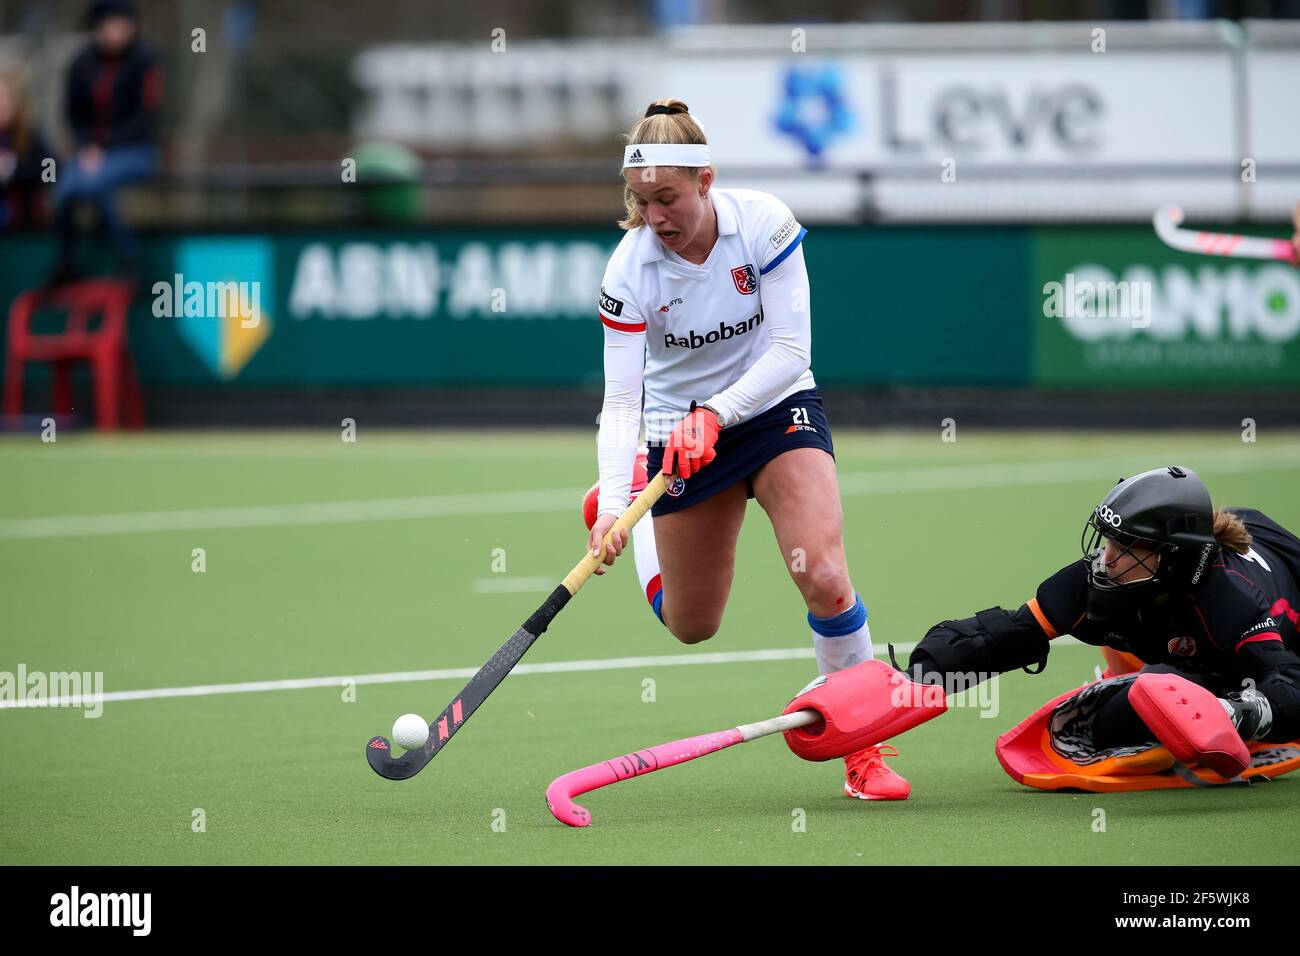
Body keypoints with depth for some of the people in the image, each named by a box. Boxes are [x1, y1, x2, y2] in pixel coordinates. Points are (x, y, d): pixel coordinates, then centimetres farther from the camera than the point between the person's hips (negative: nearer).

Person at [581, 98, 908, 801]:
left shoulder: (764, 223, -21)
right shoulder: (629, 270, -20)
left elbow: (791, 351, -20)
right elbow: (622, 401, -21)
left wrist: (715, 413, -32)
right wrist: (615, 508, -34)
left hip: (778, 408, -1)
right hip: (680, 434, 1)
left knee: (823, 578, -24)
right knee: (690, 627, 13)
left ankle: (864, 750, -6)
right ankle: (621, 501, 44)